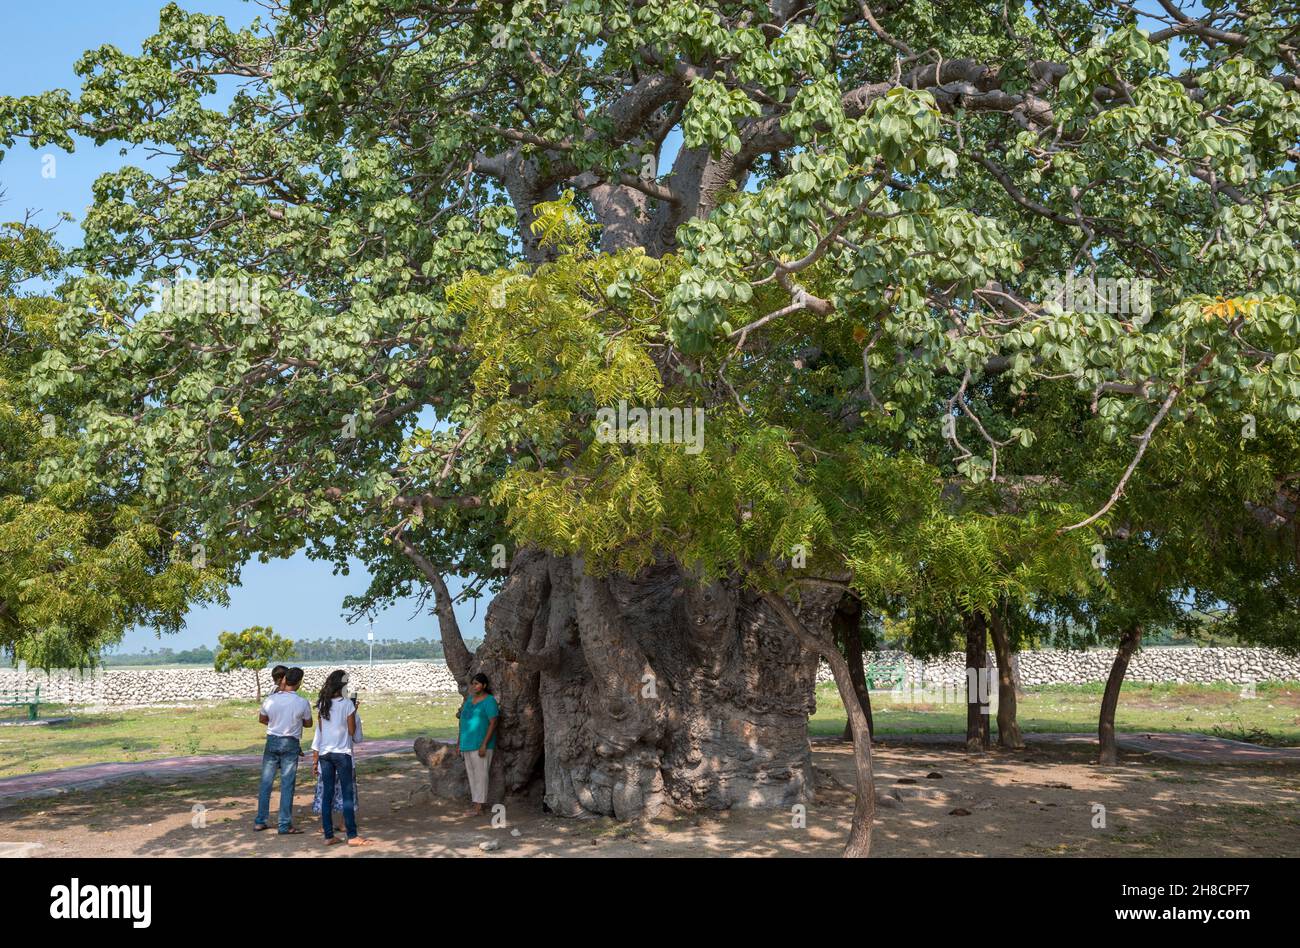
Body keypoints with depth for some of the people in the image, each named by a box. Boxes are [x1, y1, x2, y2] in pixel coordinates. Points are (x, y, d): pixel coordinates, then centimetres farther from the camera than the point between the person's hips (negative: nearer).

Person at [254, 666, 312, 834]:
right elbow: (308, 723, 4)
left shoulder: (271, 699, -5)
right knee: (287, 784, 2)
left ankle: (260, 821, 16)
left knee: (266, 782, 10)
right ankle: (285, 825, 4)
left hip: (272, 740, 2)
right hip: (290, 744, -2)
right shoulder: (302, 703, -12)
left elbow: (261, 718, 12)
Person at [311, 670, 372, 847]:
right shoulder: (347, 704, -9)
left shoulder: (322, 704, 4)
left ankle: (328, 836, 8)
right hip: (342, 753, -4)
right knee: (348, 795, 0)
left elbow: (319, 732, 6)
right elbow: (352, 731, -5)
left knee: (327, 795, 7)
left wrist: (315, 759, 12)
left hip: (325, 754, 4)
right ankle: (352, 836, 0)